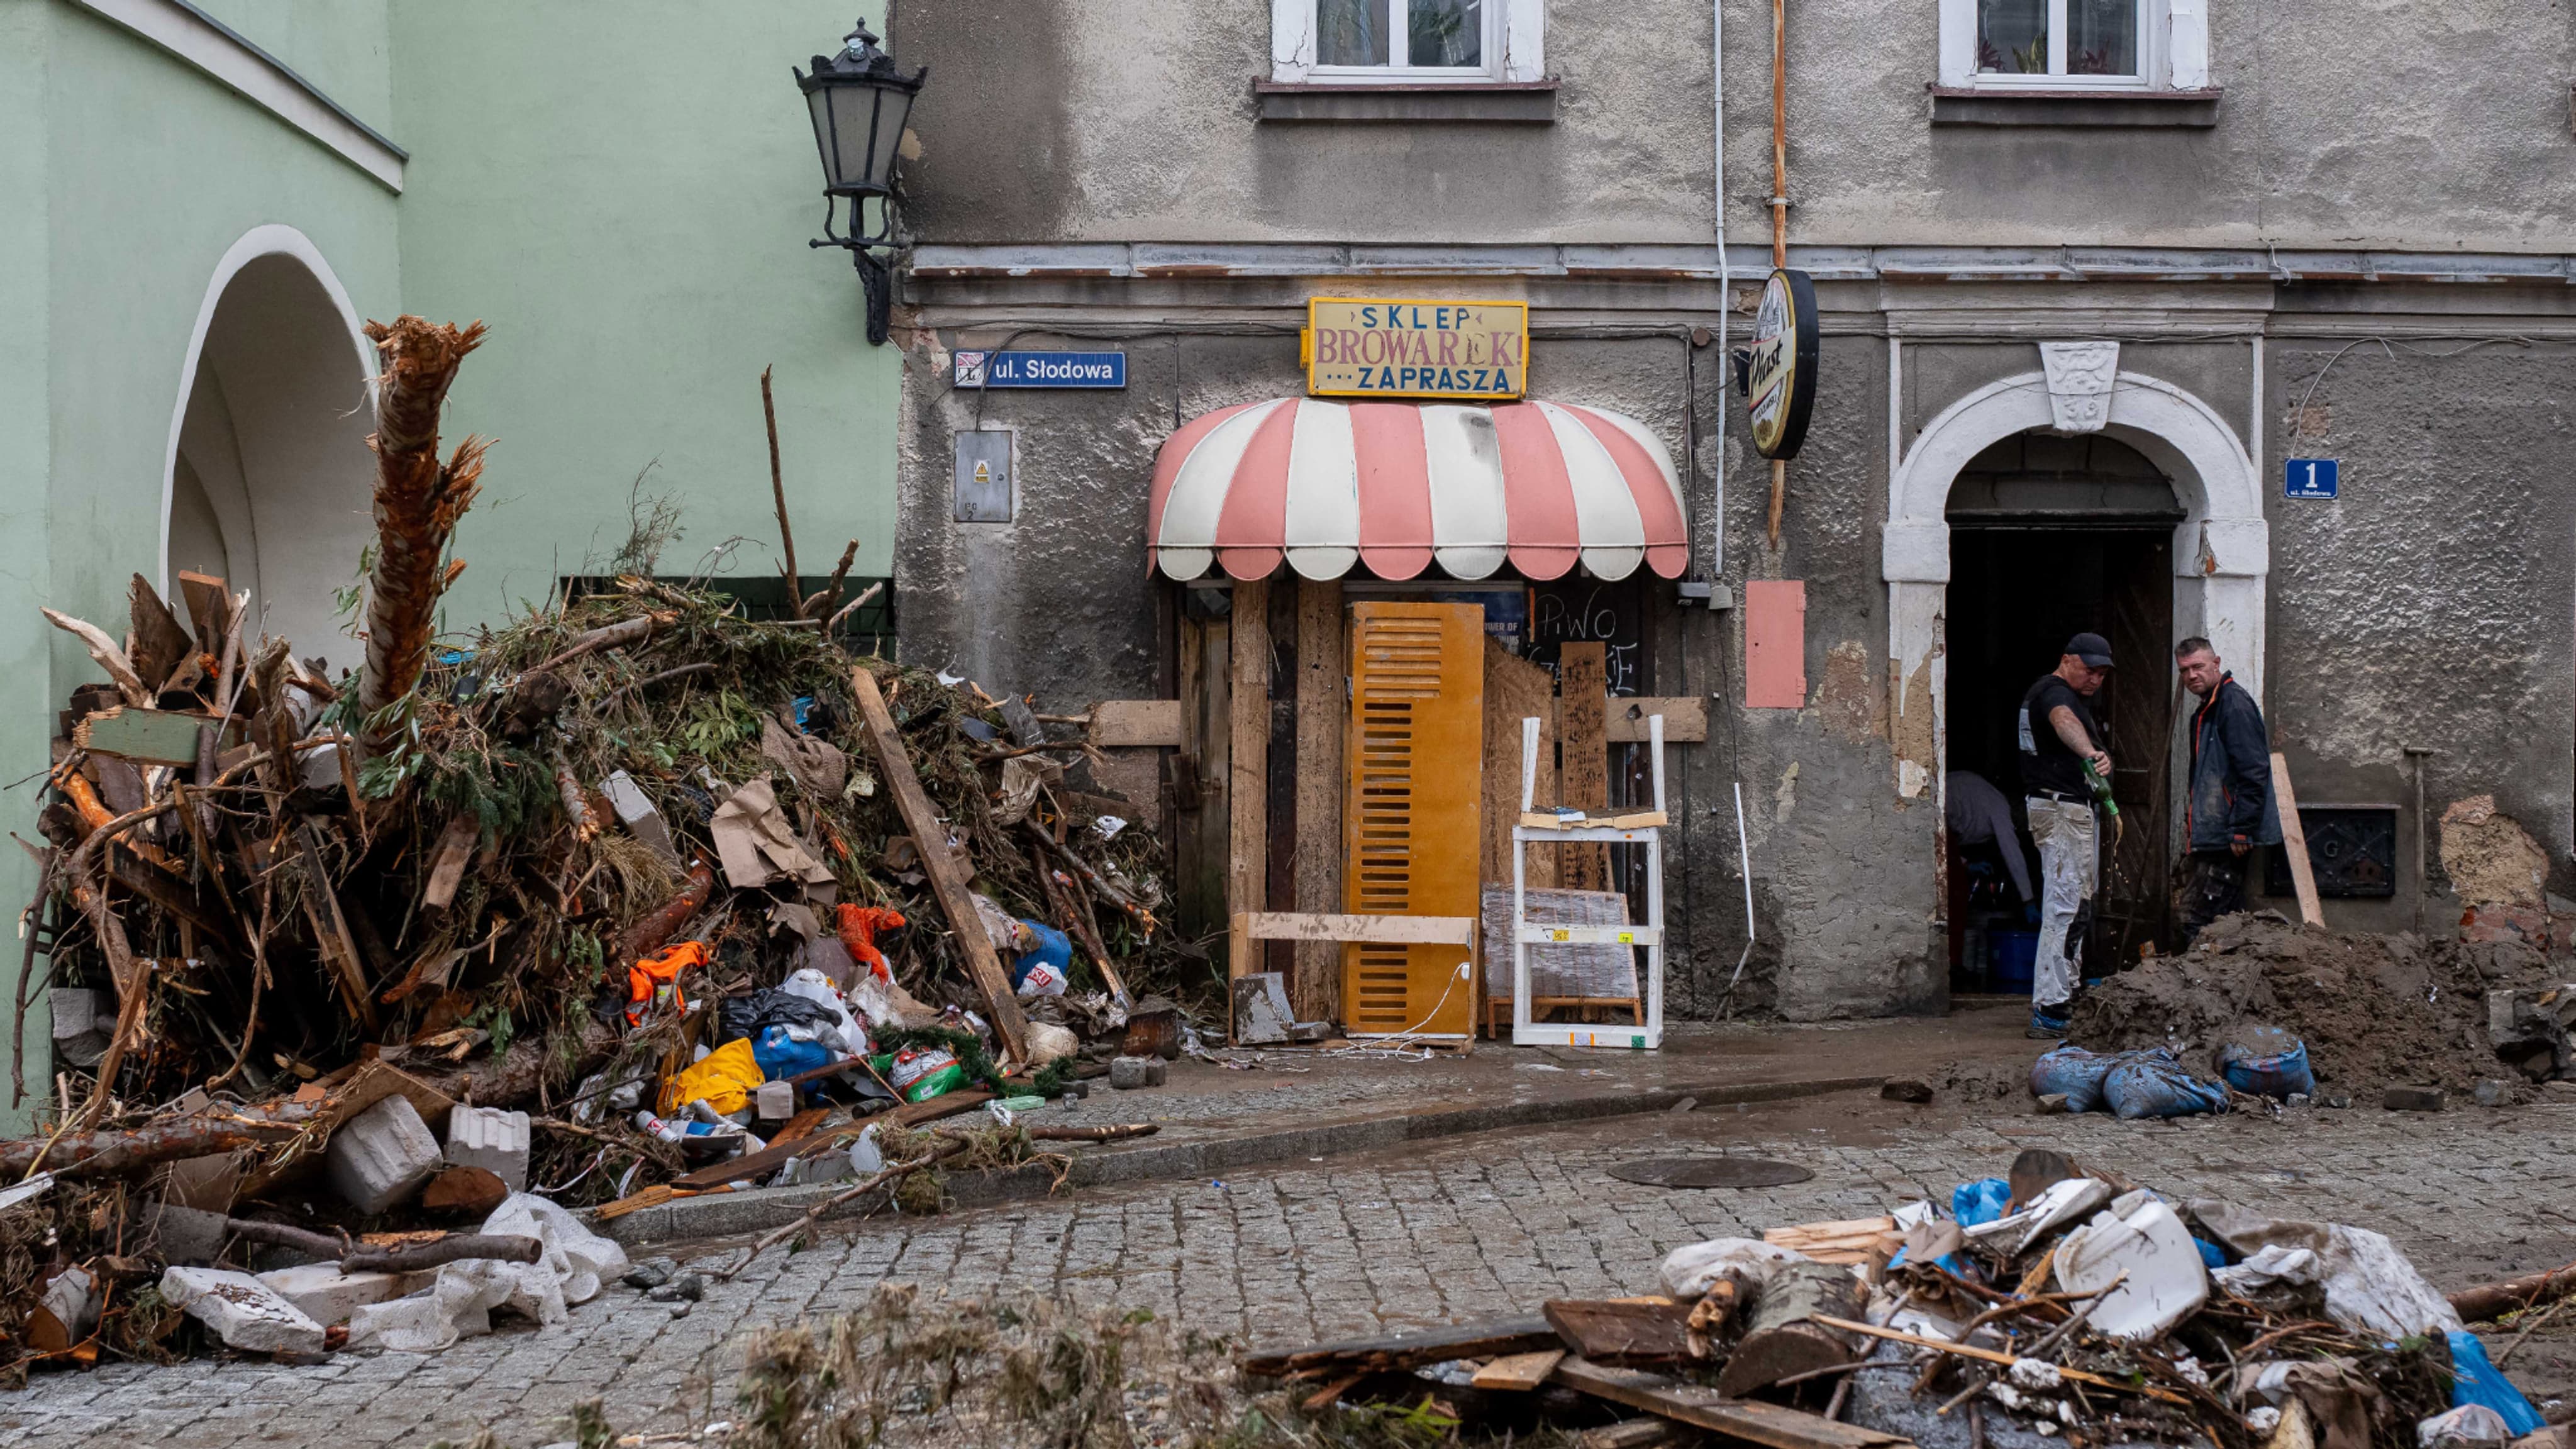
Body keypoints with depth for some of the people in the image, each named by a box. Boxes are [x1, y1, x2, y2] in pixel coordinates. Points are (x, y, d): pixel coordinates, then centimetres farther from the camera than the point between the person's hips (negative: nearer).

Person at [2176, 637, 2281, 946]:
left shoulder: (2235, 704, -12)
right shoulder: (2205, 711, 20)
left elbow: (2254, 772, -20)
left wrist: (2242, 830, -23)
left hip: (2226, 839, -11)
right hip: (2208, 839, 11)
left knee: (2198, 923, -12)